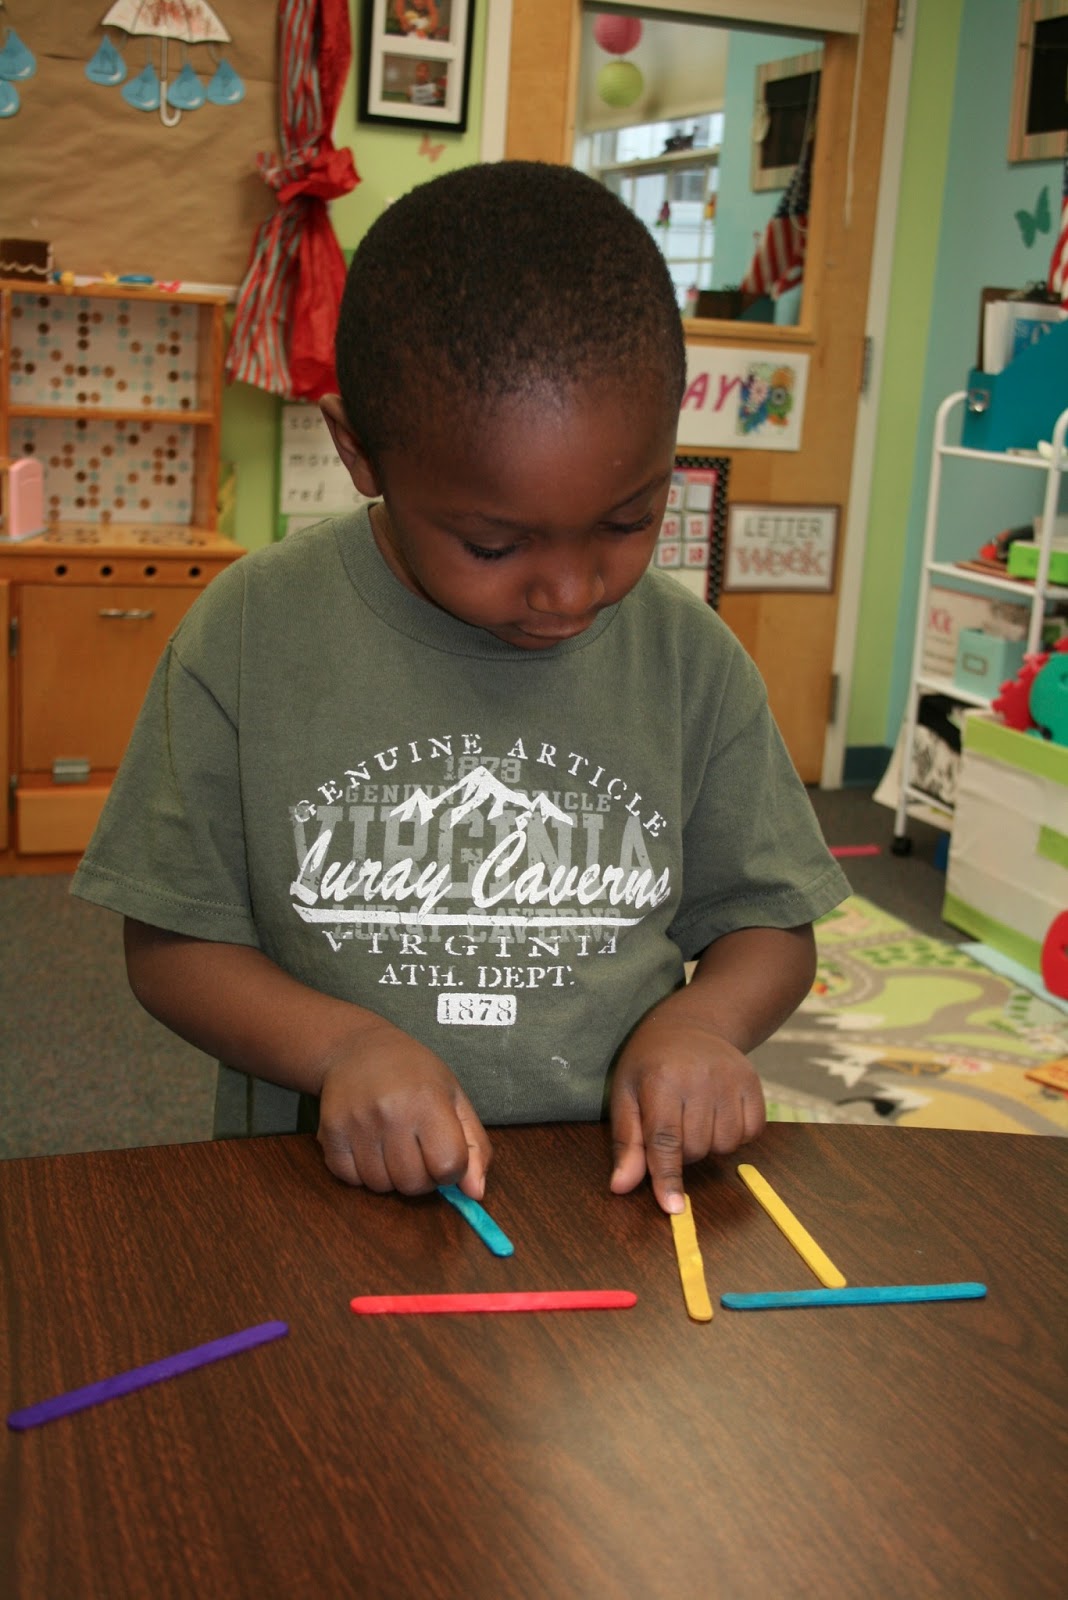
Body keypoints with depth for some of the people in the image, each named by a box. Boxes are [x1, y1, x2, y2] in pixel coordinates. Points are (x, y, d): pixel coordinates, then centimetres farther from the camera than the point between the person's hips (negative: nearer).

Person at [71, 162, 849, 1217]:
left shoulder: (691, 658, 0)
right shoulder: (250, 635, -5)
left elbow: (769, 927, 10)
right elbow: (171, 943, 0)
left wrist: (704, 1017, -11)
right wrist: (339, 1041, -16)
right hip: (335, 1181, 0)